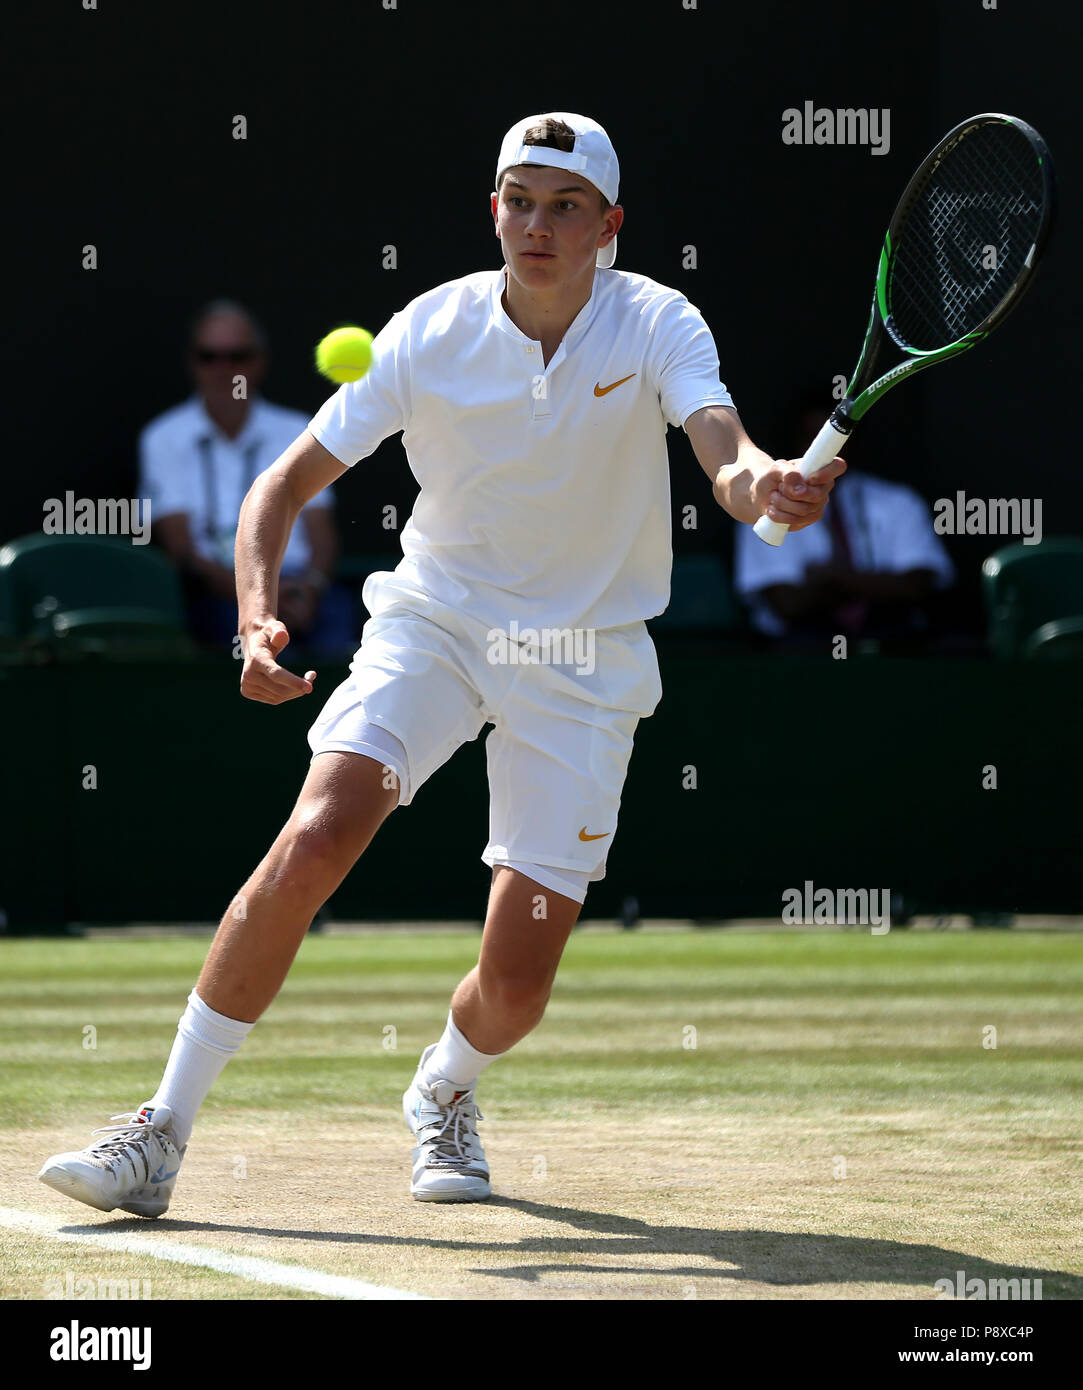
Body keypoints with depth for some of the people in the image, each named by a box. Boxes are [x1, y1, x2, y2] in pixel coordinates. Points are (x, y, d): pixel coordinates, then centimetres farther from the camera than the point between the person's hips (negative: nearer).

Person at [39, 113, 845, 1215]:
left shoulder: (657, 327, -14)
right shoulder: (432, 332, -12)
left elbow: (725, 453, -32)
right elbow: (289, 481, -8)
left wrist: (767, 484, -57)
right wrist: (258, 618, -26)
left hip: (585, 663, 0)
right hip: (435, 619, 0)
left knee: (516, 986, -6)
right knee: (313, 841, -25)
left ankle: (443, 1089, 32)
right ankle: (160, 1133, -17)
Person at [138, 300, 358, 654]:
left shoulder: (297, 432, 18)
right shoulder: (164, 439, 11)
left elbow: (321, 532, 11)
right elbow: (180, 546, 1)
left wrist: (312, 584, -12)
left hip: (299, 585, 2)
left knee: (339, 608, -30)